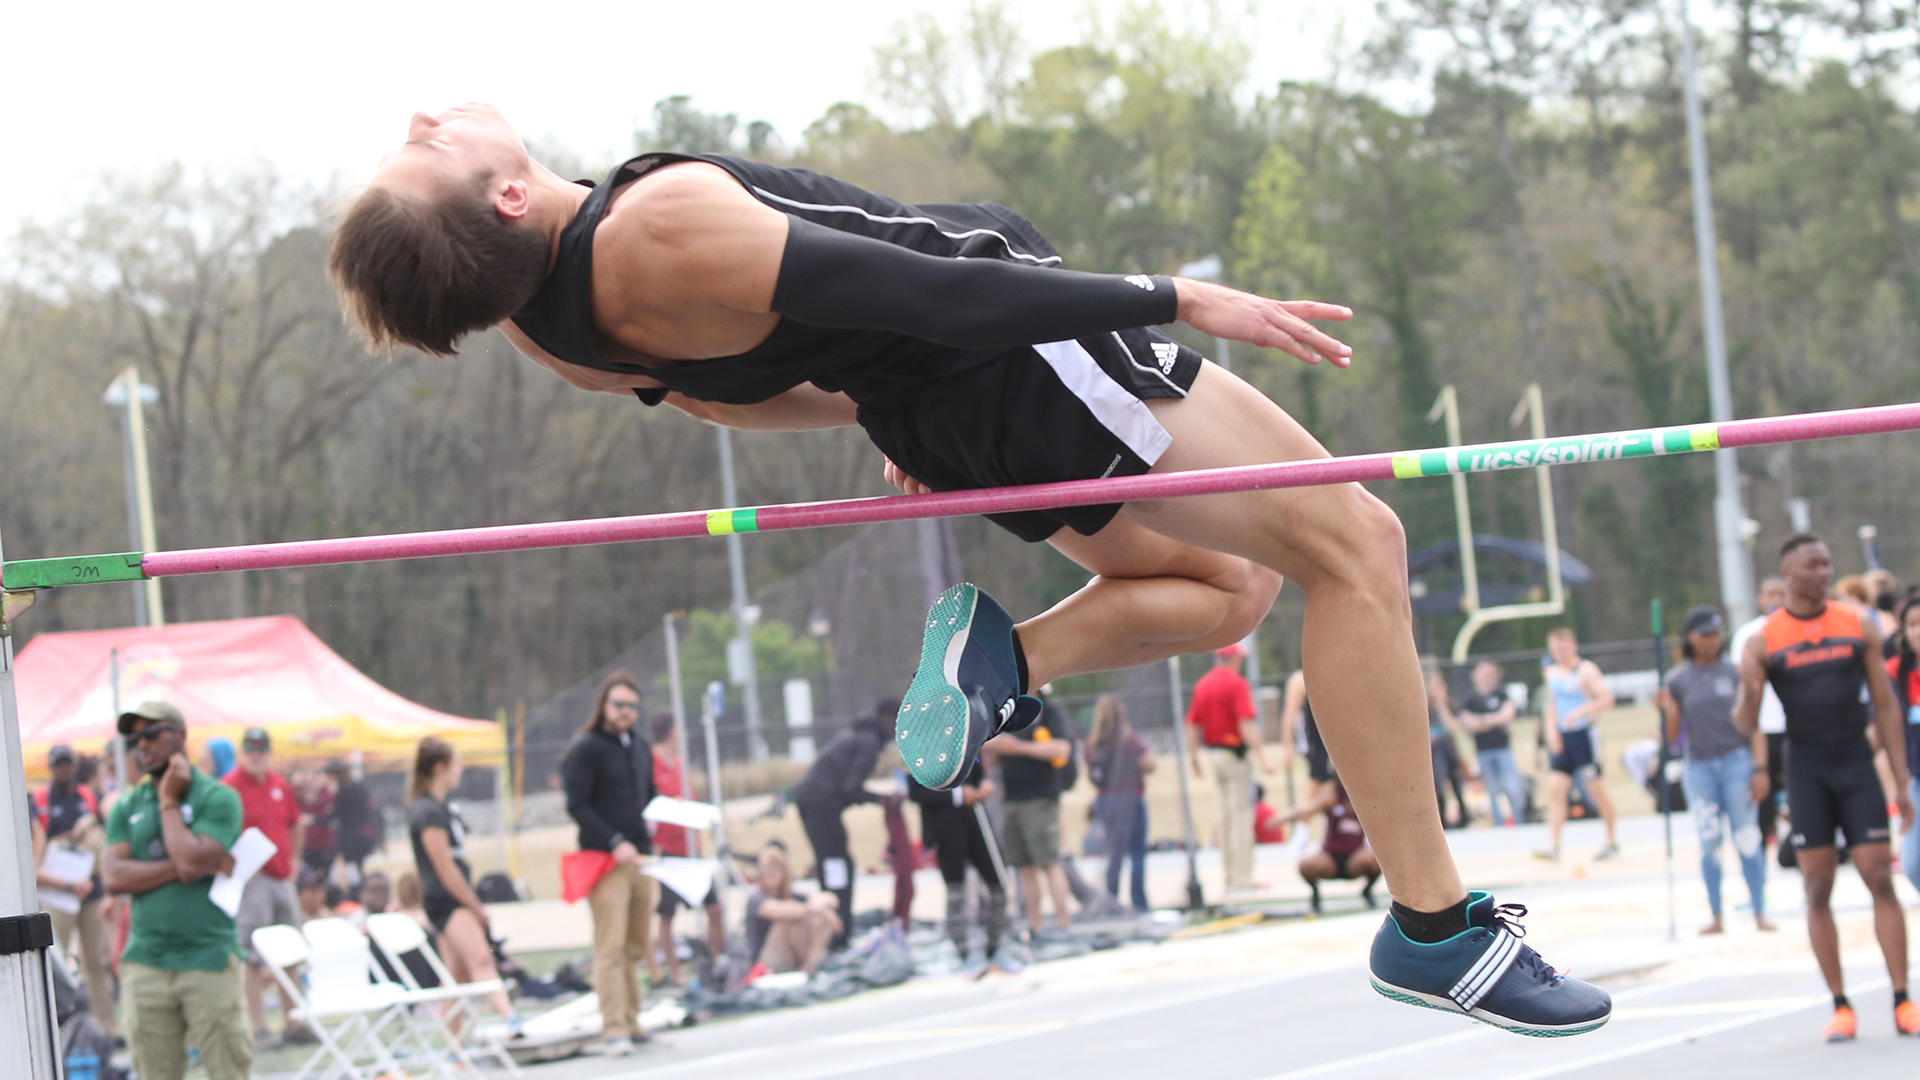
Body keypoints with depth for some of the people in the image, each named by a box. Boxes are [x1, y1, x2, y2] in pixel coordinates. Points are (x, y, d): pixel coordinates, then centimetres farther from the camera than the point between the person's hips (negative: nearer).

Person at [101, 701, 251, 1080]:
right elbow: (113, 877, -2)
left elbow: (192, 861, -15)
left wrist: (168, 802, -4)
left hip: (208, 960, -4)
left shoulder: (217, 798, -1)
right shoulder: (127, 807, 12)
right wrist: (181, 869, -9)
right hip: (145, 961, 4)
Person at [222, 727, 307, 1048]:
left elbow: (297, 823, 25)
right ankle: (259, 1027, -1)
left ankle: (292, 1022, 20)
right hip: (252, 880, -7)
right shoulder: (230, 786, -9)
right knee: (254, 959, -5)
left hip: (283, 879, 7)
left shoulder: (281, 785, 11)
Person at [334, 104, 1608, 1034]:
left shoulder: (540, 316, -7)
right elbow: (942, 298, -28)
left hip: (932, 412, 9)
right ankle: (1435, 922, -3)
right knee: (1355, 547, -2)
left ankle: (1008, 655, 5)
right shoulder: (667, 225, -33)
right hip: (1016, 352, -9)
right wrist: (1180, 300, -21)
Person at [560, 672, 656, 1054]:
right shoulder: (585, 750, -5)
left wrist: (651, 843, 8)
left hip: (640, 857, 7)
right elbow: (577, 807, -10)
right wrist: (615, 843, -18)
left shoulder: (640, 746, 18)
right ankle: (614, 1030, -13)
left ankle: (631, 1022, 12)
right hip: (605, 860, -7)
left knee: (637, 947, 7)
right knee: (610, 947, -11)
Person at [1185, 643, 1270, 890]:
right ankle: (1242, 877, -4)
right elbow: (1247, 724, -21)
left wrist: (1194, 759, 17)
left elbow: (1192, 726, 11)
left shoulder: (1202, 685, 9)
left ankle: (1228, 874, 20)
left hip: (1211, 753, 7)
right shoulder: (1236, 684, -13)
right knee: (1241, 814, -3)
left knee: (1226, 813, 16)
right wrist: (1261, 758, -23)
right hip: (1235, 752, -7)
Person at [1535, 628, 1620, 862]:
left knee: (1597, 789, 3)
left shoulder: (1586, 671, -8)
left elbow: (1607, 699, -15)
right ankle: (1554, 845, -9)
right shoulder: (1552, 672, 12)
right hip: (1561, 738, 6)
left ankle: (1612, 841, 18)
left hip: (1584, 735, -6)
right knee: (1555, 789, -6)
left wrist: (1581, 711, -26)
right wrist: (1551, 729, 6)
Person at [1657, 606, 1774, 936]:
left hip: (1736, 761, -1)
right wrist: (1668, 710, -13)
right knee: (1709, 841, 0)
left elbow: (1754, 724, 2)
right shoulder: (1677, 680, 5)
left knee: (1746, 839, -5)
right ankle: (1716, 916, 7)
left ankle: (1759, 912, 0)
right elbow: (1673, 735, 7)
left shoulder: (1735, 673, 3)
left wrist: (1760, 768, -6)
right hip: (1699, 768, 1)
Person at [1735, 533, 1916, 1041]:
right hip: (1805, 770, -1)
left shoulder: (1858, 625, 3)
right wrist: (1747, 697, -27)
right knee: (1818, 888, -1)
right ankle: (1840, 1006, 5)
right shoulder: (1764, 641, -2)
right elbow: (1746, 724, -3)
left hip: (1856, 762, 1)